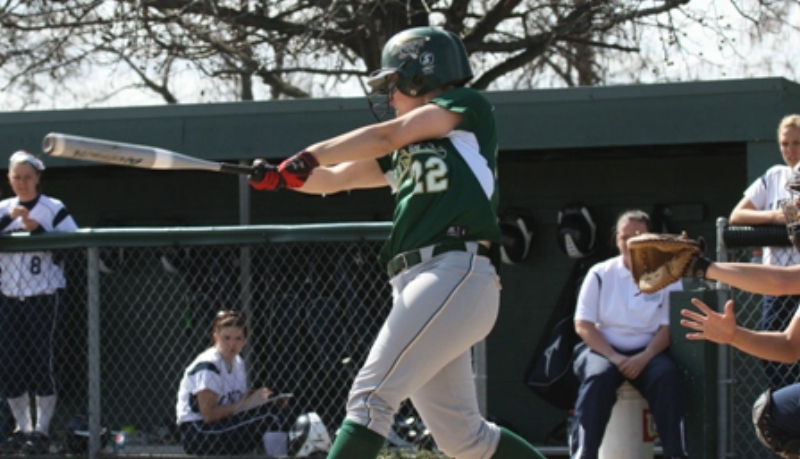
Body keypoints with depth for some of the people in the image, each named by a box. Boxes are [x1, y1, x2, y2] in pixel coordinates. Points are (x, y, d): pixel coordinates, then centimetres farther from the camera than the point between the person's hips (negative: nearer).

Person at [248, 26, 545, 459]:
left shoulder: (469, 108, 6)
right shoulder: (405, 153, 28)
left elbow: (386, 136, -6)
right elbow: (335, 178, 23)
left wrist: (308, 157, -10)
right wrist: (280, 176, 5)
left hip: (458, 275, -9)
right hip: (418, 285, 9)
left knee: (371, 395, -17)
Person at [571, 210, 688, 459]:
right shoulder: (600, 274, 5)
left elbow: (668, 327, 0)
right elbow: (583, 325, 0)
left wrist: (644, 358, -18)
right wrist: (614, 358, -15)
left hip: (647, 352, 1)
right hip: (602, 350, -1)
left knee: (668, 375, -30)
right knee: (598, 376, -33)